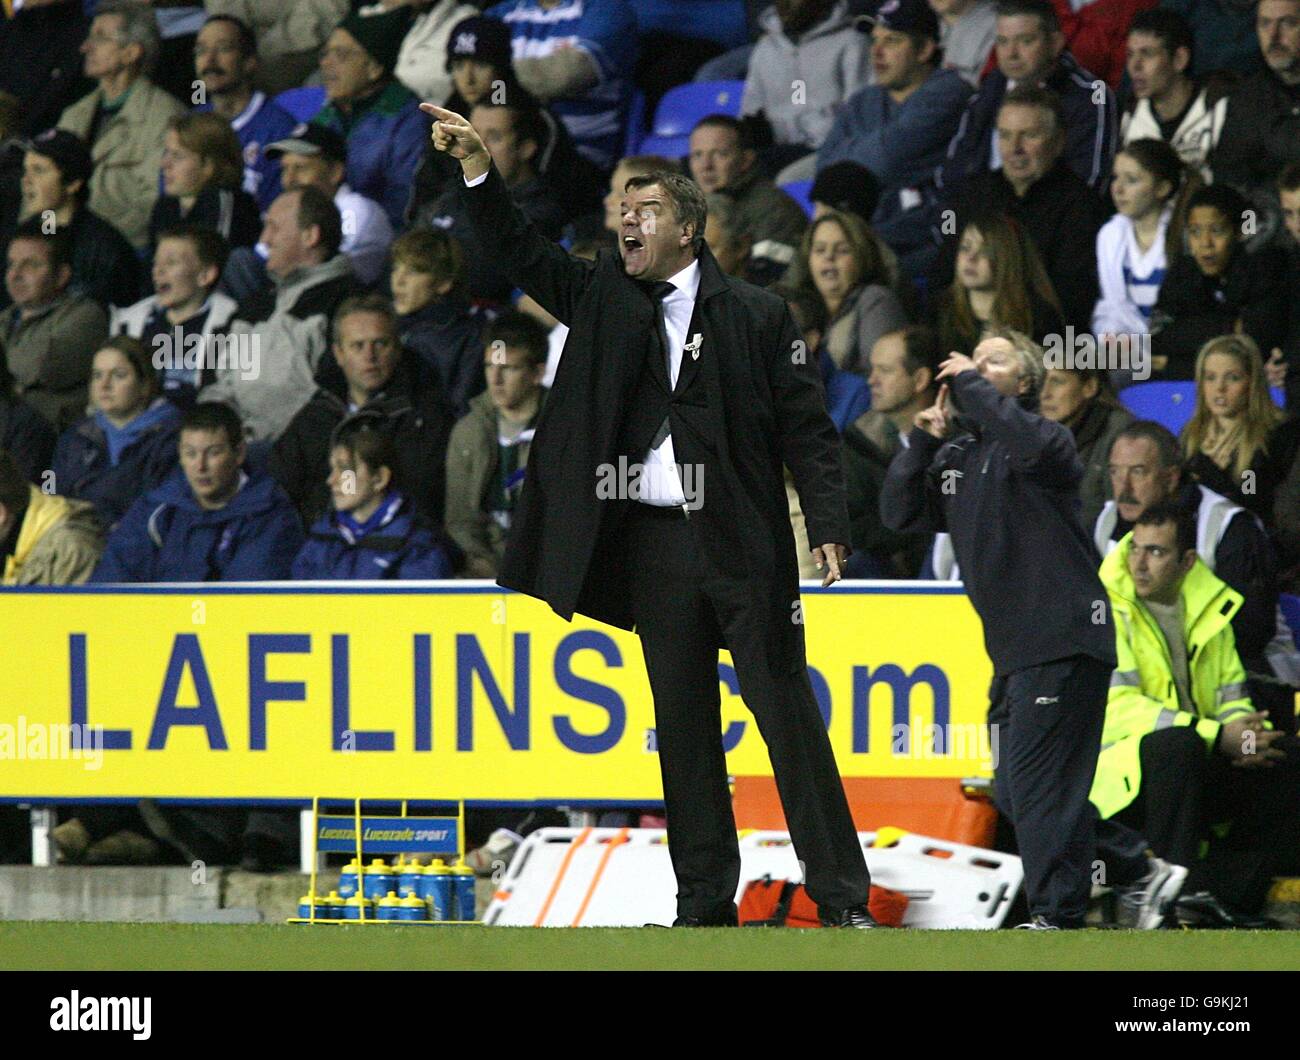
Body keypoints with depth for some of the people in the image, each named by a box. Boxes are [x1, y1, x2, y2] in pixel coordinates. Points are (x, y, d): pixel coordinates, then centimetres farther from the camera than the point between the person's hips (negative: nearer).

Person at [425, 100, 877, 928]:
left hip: (742, 543, -4)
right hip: (653, 542, 4)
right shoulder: (605, 299, 12)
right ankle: (705, 903, 11)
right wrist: (479, 170, -5)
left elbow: (807, 427, -1)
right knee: (684, 726, 6)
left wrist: (829, 529, -11)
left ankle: (842, 897, -2)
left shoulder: (756, 316, 1)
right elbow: (525, 256, 7)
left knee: (788, 714, -4)